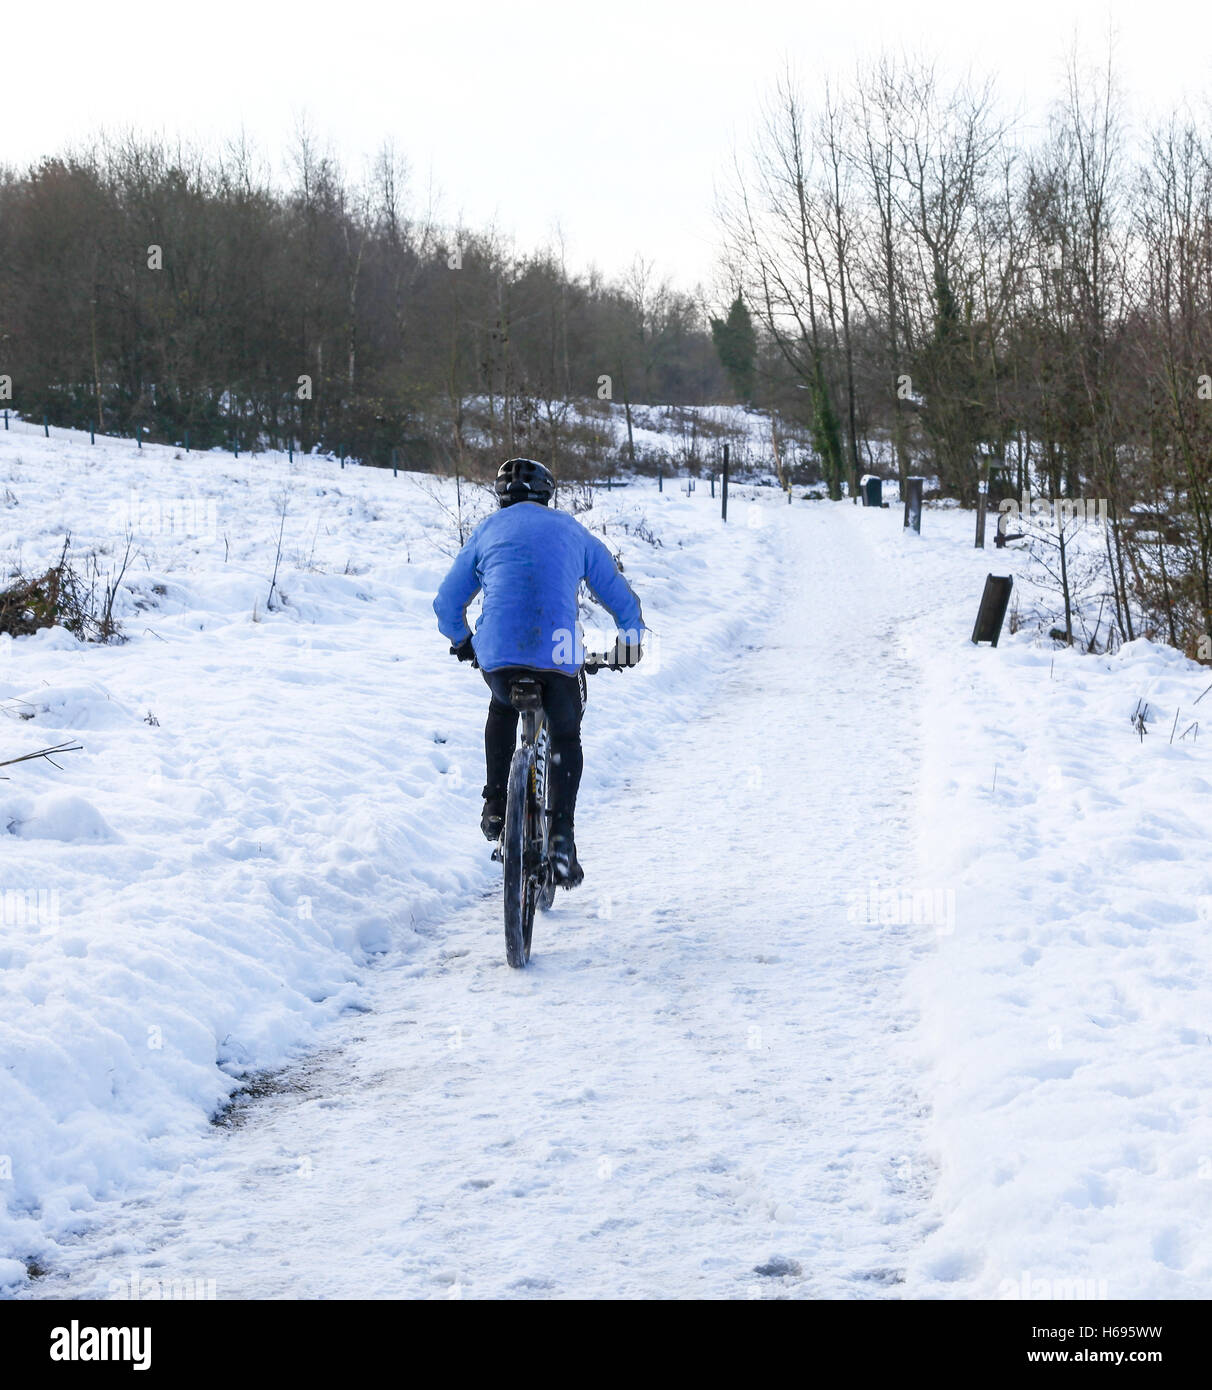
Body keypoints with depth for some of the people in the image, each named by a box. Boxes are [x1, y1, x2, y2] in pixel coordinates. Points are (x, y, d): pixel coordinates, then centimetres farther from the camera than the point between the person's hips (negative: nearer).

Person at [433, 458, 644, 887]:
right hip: (559, 654, -1)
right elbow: (622, 600, 23)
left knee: (502, 709, 34)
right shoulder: (574, 532, 21)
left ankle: (495, 806, 24)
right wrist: (629, 642, 42)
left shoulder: (488, 531, 21)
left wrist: (462, 642, 45)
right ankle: (561, 834, 6)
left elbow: (447, 604, 25)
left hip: (497, 653, 1)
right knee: (566, 737, 22)